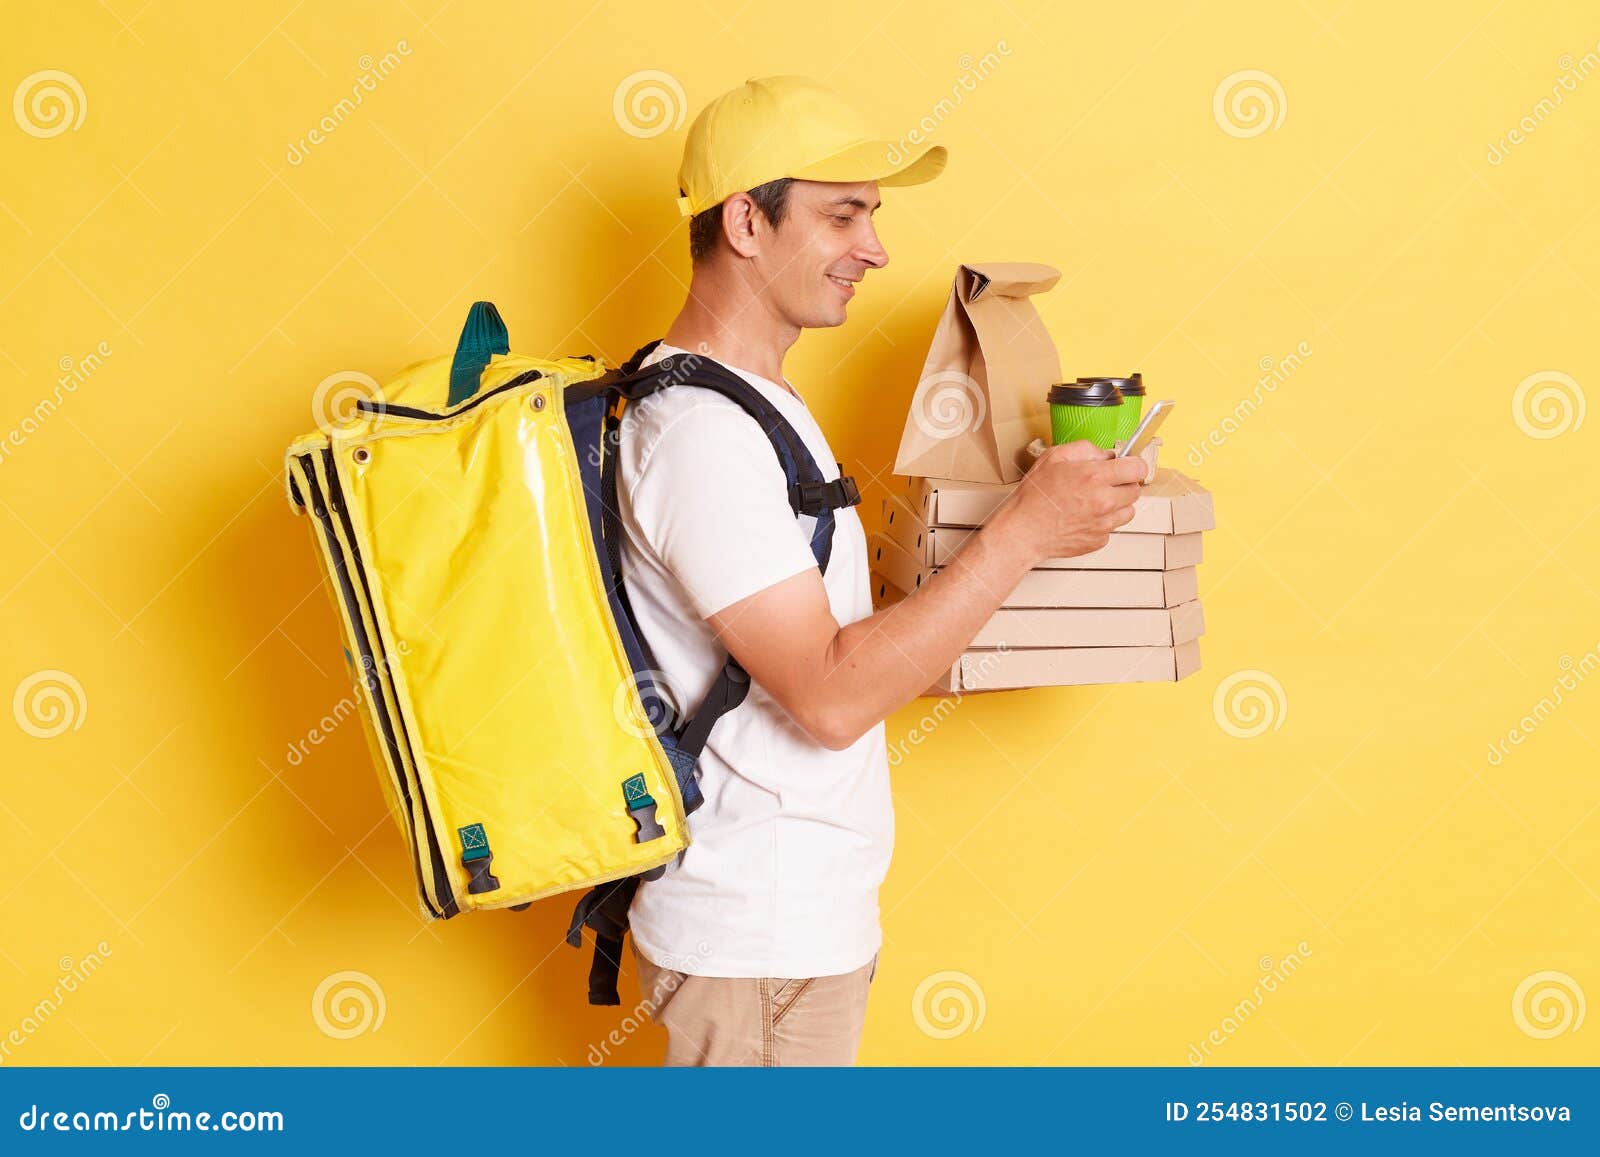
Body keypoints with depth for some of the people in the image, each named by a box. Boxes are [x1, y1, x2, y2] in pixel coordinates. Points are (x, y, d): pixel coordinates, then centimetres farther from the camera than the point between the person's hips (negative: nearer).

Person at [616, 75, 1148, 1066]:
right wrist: (1027, 529, -25)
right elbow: (830, 696, -27)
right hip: (758, 942, -10)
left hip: (808, 905, 10)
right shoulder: (701, 433, -23)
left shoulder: (756, 400, 12)